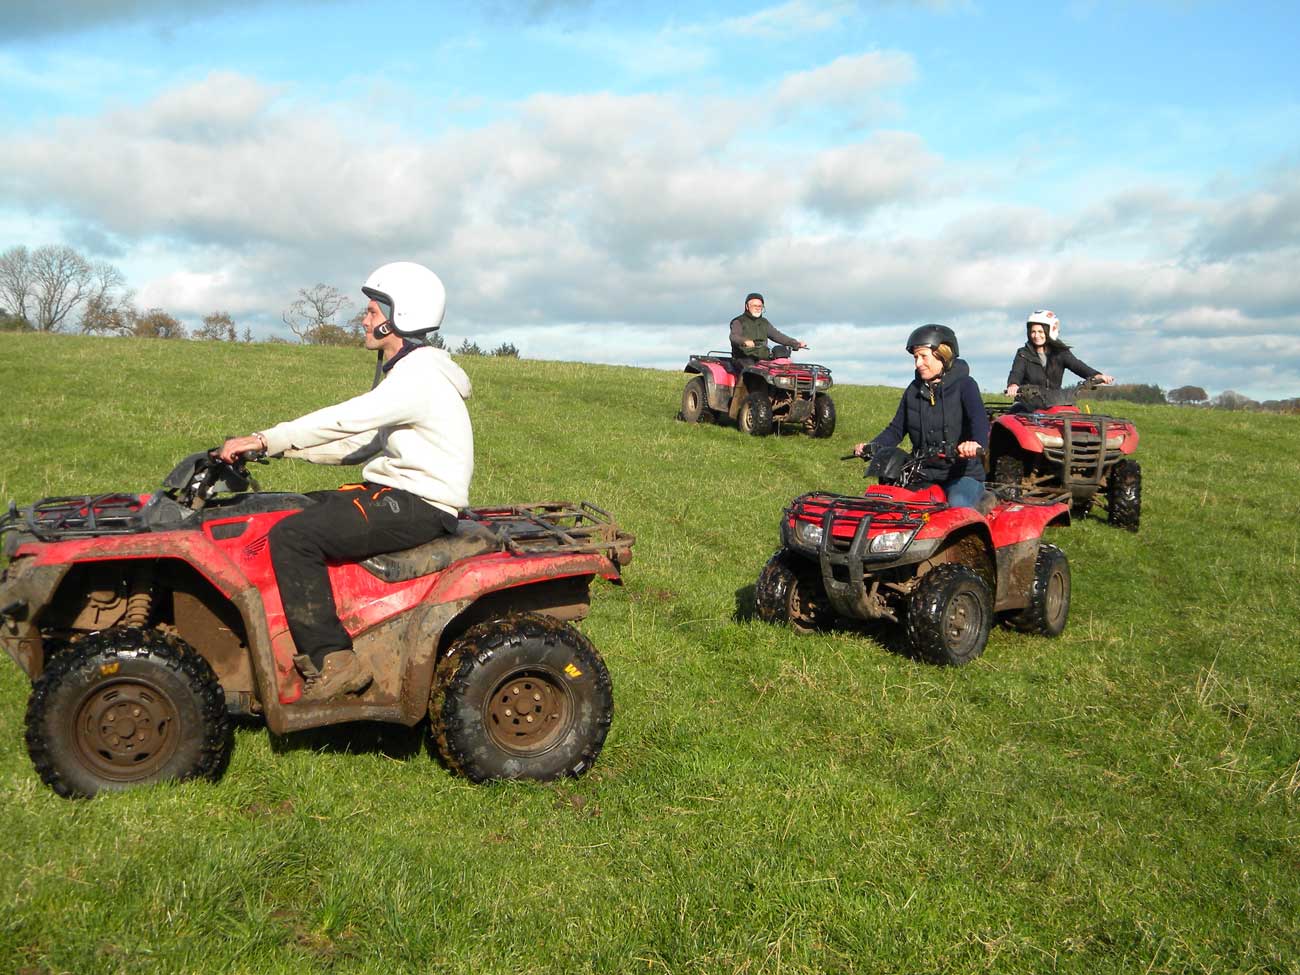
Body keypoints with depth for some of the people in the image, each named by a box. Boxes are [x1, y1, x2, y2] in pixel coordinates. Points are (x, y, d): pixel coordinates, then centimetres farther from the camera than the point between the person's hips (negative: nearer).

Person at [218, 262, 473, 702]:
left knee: (292, 536, -20)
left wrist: (264, 439, -16)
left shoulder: (419, 377, -16)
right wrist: (279, 446, 9)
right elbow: (356, 443, 16)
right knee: (298, 512, 14)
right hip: (398, 492, 11)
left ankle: (331, 661, -17)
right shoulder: (406, 373, 18)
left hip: (419, 507, -11)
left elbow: (344, 421, -22)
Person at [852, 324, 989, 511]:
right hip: (924, 476, 5)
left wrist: (976, 443, -43)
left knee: (958, 506, -34)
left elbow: (979, 419, -20)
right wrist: (872, 447, -2)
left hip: (963, 474, -4)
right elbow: (896, 429, 17)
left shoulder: (964, 385, -3)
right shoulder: (914, 390, 13)